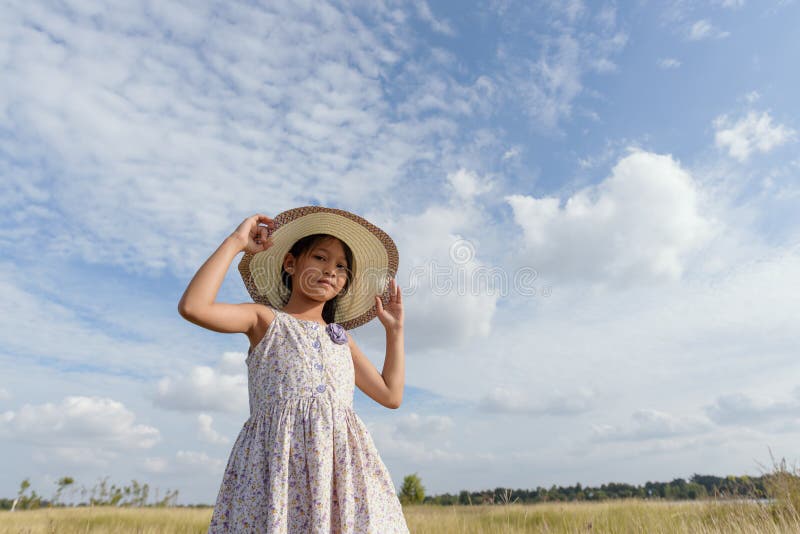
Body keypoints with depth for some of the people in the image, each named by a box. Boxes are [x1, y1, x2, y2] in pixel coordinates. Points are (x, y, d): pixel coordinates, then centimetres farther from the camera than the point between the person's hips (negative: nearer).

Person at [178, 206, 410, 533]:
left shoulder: (341, 338, 19)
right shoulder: (266, 320, 5)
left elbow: (391, 395, 18)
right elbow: (192, 307, -13)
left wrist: (395, 328, 19)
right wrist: (235, 242, -5)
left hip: (342, 462, 4)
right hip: (277, 461, -4)